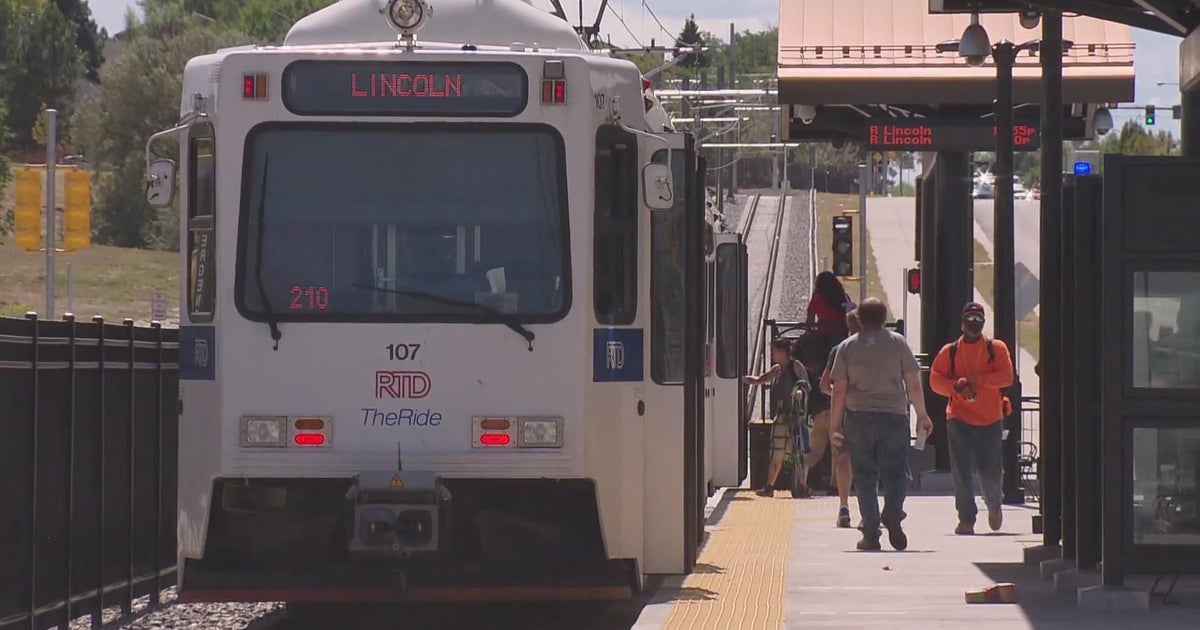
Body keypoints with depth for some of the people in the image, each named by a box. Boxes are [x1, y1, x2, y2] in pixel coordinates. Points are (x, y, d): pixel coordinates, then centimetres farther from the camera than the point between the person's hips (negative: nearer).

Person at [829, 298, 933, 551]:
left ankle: (871, 533, 2)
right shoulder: (898, 343, 4)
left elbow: (839, 390, 2)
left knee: (865, 478, 7)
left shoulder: (847, 347, 5)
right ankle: (893, 516, -21)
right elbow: (913, 383, 2)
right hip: (894, 417, 0)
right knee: (896, 473, 6)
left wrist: (835, 426, 5)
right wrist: (922, 414, 12)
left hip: (858, 419, 1)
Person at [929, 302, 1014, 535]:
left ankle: (994, 505, 32)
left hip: (990, 420, 0)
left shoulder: (996, 348, 5)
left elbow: (1006, 376, -8)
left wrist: (977, 380, -18)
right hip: (959, 419, 1)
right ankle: (966, 520, 1)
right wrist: (956, 386, -16)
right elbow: (935, 380, 3)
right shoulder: (949, 351, 8)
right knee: (961, 473, -5)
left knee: (991, 470, 2)